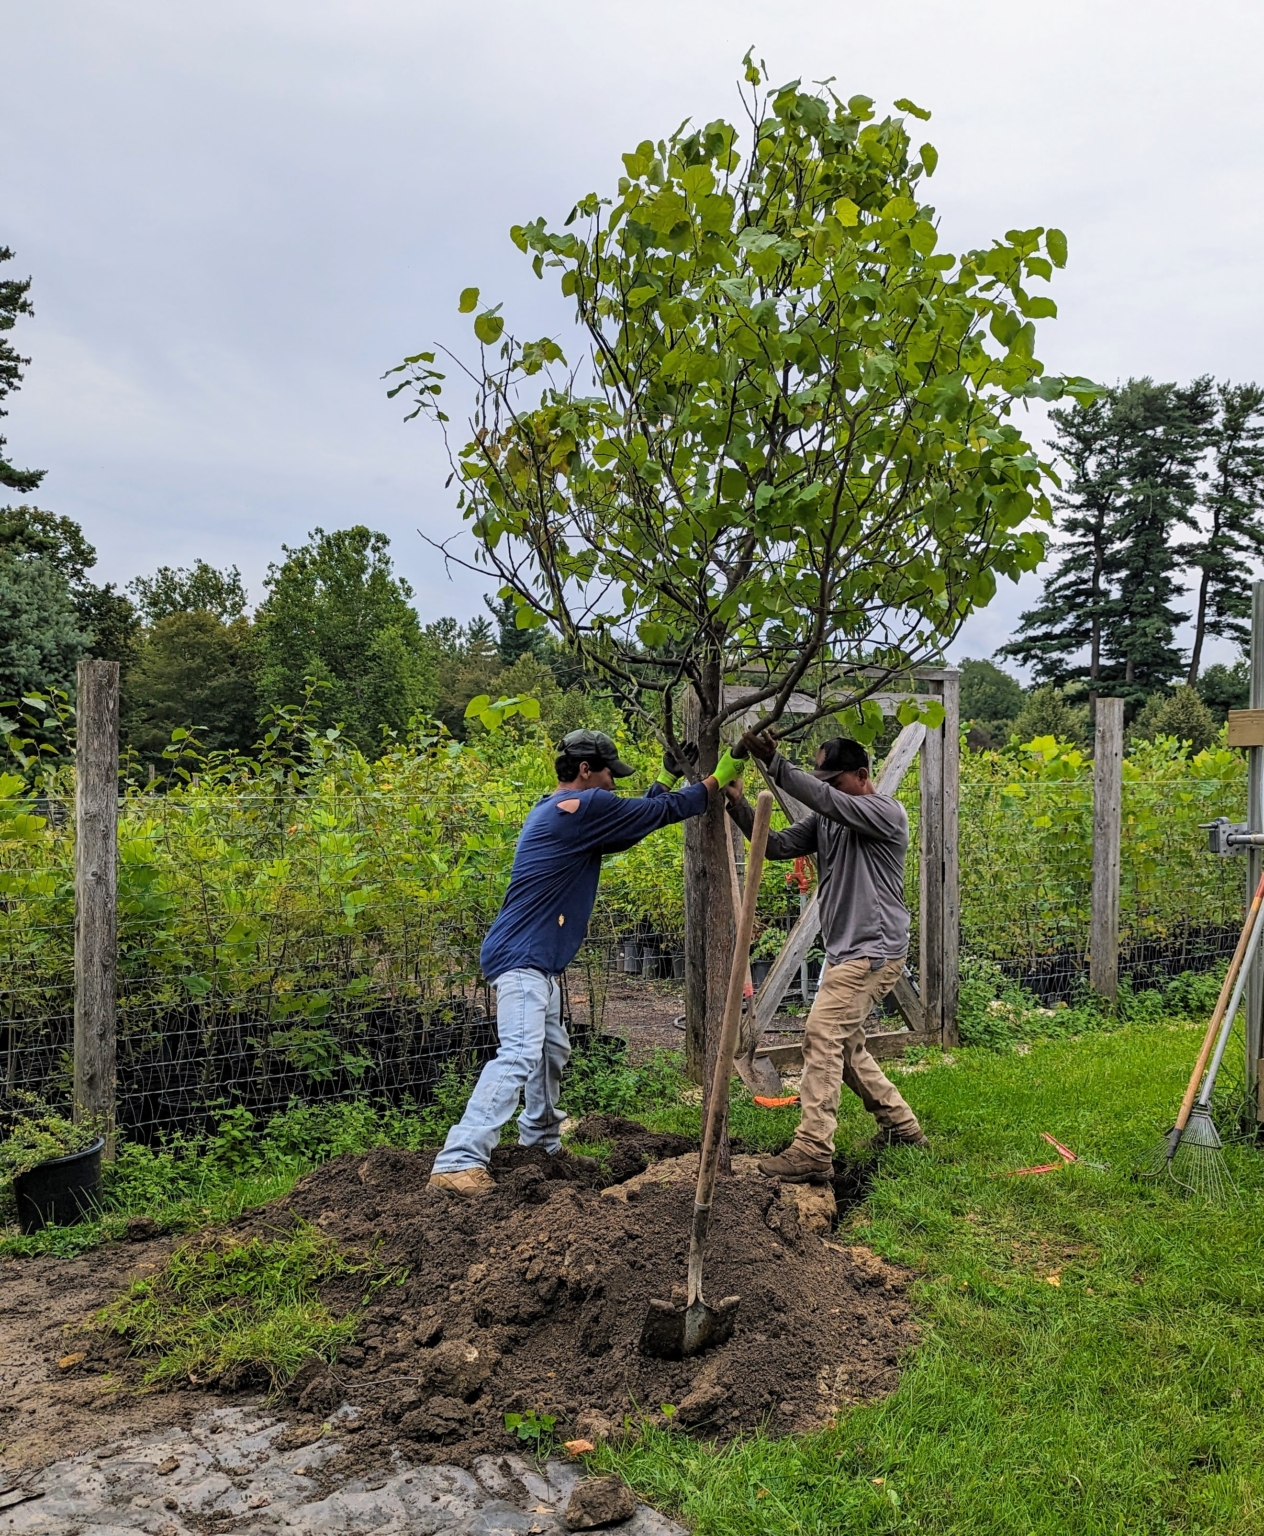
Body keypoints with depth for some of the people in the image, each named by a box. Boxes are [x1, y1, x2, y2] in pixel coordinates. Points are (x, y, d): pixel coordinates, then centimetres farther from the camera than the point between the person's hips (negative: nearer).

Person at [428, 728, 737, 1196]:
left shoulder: (557, 811, 18)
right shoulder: (584, 806, -13)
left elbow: (631, 823, 25)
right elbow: (659, 812, -6)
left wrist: (667, 778, 27)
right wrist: (718, 779, 7)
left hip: (540, 962, 11)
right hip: (523, 959, -11)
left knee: (552, 1052, 22)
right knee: (519, 1056, -18)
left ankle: (541, 1141, 39)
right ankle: (457, 1162, -20)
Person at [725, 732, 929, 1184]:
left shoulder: (886, 812, -12)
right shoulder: (825, 819, 12)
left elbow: (826, 800, -28)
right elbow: (778, 846, 3)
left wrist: (774, 763, -33)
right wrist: (738, 805, -10)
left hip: (873, 951, -9)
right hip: (845, 952, 9)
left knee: (822, 1037, -15)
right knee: (846, 1045, 16)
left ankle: (812, 1151, -14)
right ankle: (903, 1128, 31)